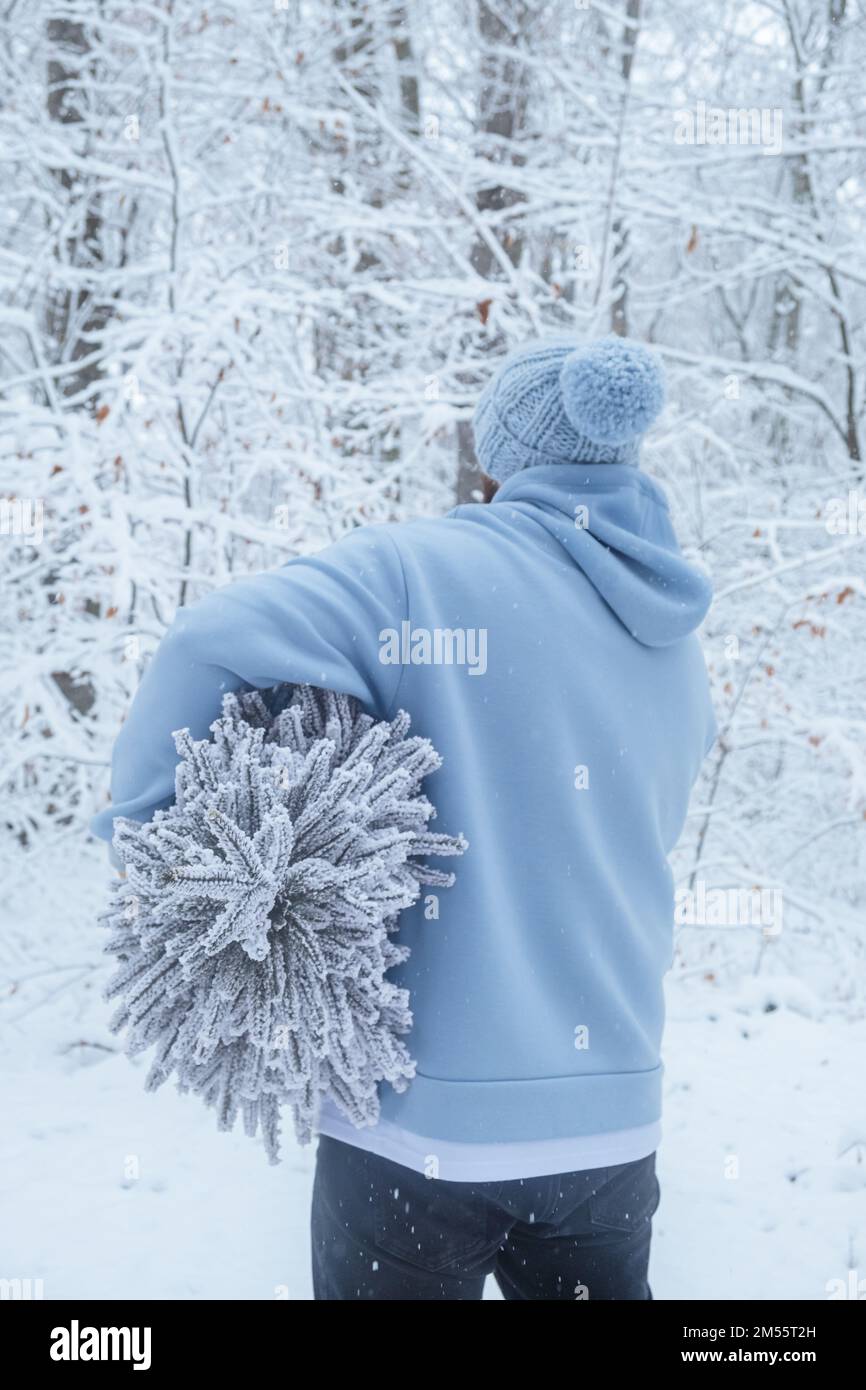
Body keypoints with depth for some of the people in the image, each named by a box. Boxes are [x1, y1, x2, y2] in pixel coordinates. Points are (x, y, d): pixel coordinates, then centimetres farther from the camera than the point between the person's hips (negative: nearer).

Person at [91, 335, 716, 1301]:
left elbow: (215, 642, -24)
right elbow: (632, 849, 11)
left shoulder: (426, 570, -13)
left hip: (424, 1119, -5)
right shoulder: (678, 653, 8)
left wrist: (142, 832, -10)